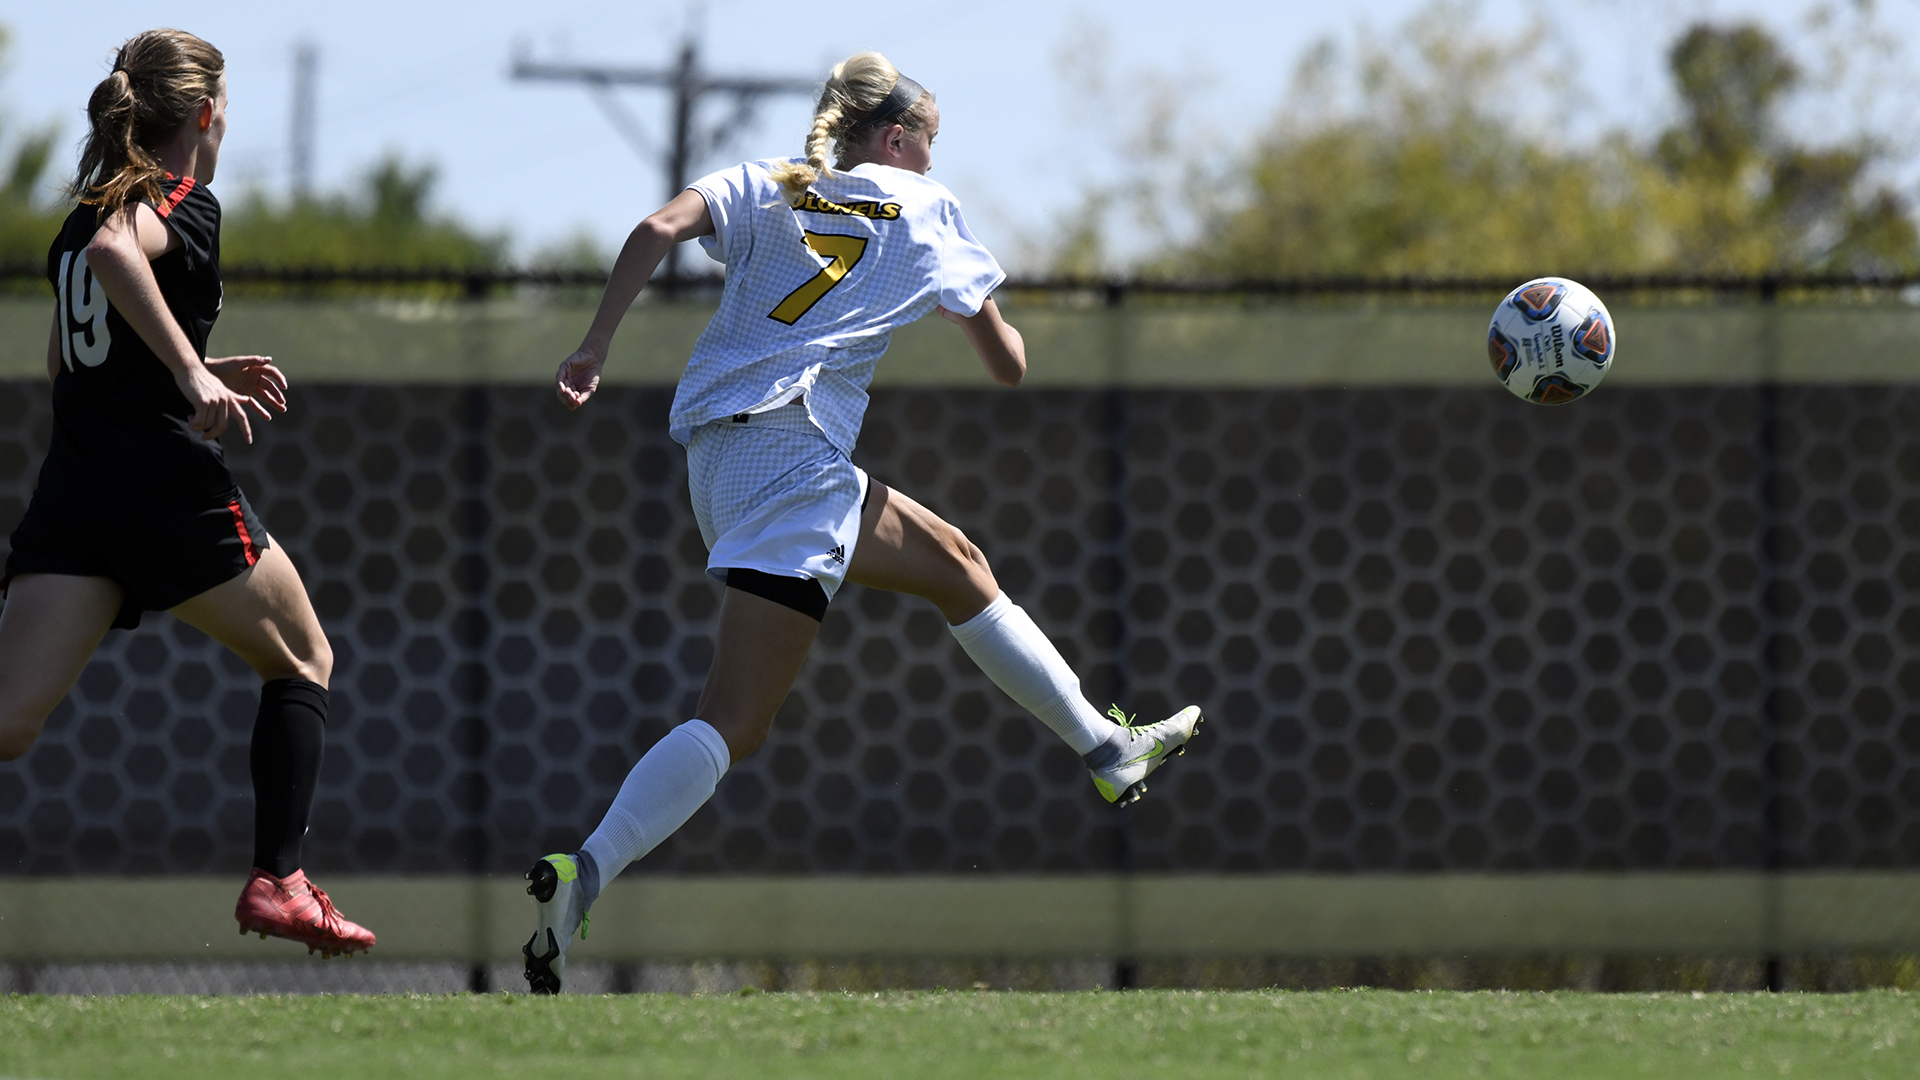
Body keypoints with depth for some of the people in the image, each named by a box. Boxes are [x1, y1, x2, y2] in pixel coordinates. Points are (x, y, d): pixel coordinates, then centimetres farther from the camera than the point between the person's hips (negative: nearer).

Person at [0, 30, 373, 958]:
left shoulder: (84, 212, 20)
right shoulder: (182, 200, -4)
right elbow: (116, 249, -28)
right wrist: (193, 371, -31)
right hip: (170, 488, -6)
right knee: (302, 662, 17)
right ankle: (277, 883, 6)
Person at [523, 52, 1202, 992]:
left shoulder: (767, 186, 18)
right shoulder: (925, 211, 9)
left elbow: (658, 231, -3)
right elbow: (1009, 366, 14)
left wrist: (593, 349, -3)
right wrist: (995, 323, 36)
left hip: (719, 454, 7)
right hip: (791, 450, -7)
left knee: (956, 565, 22)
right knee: (736, 721, -13)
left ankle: (1106, 749, 31)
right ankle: (585, 874, -31)